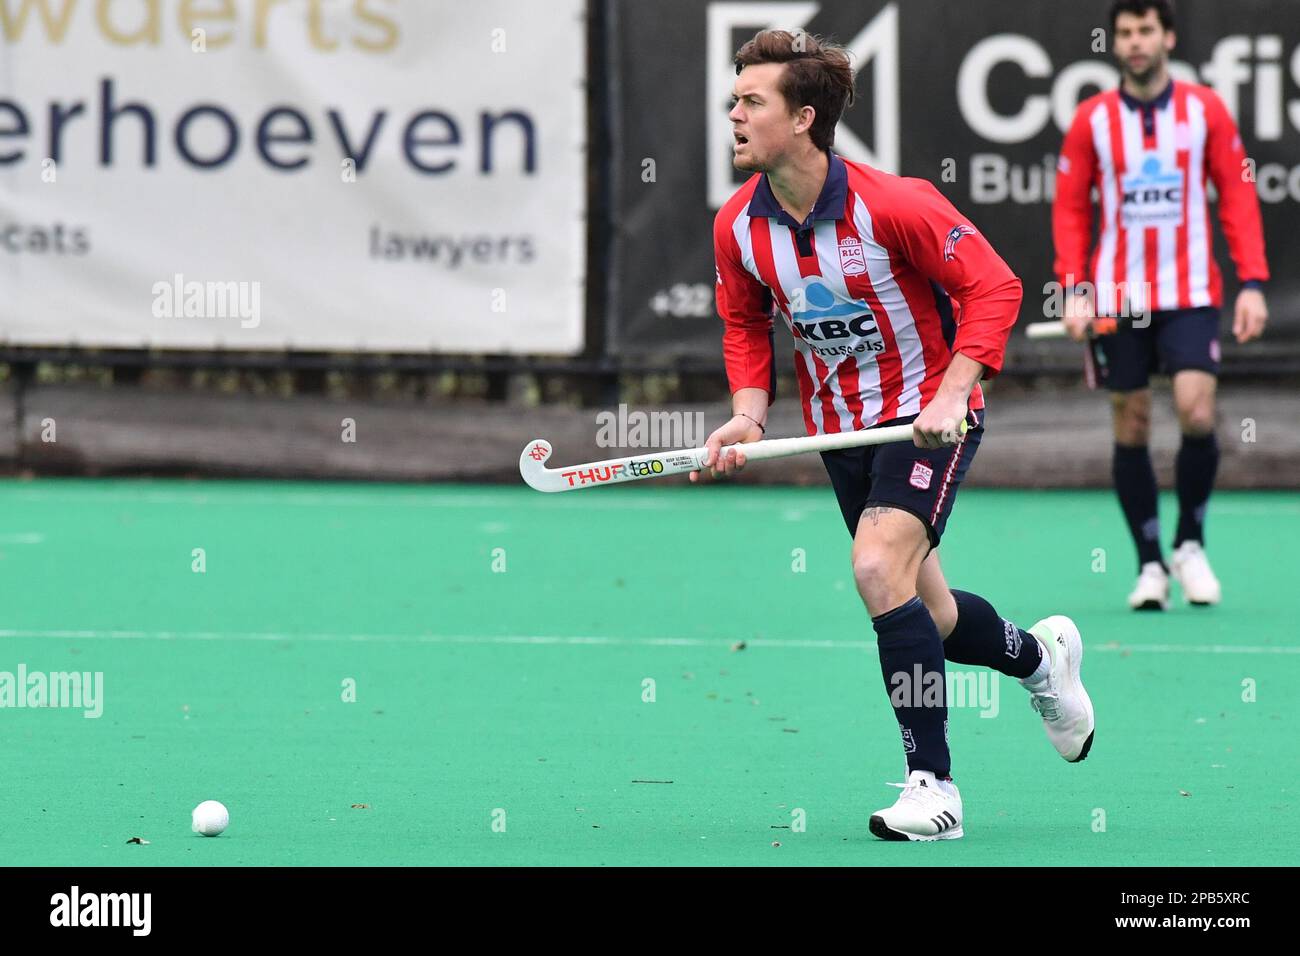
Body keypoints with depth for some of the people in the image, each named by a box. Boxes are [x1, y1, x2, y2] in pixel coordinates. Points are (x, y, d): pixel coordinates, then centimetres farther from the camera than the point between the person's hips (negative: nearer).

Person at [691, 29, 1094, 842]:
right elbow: (746, 325, 10)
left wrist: (952, 394, -28)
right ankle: (1040, 655, 46)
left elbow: (995, 287, -18)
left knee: (879, 568, -27)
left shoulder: (892, 205, -24)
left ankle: (933, 783, -20)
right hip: (840, 426, 6)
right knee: (928, 618, 12)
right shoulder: (738, 227, -7)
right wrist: (749, 415, -6)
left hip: (930, 415, -6)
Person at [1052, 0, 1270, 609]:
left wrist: (1253, 283, -5)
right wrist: (1073, 290, -5)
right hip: (1117, 299, 1)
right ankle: (1150, 565, 13)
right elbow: (1070, 209, 6)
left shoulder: (1206, 111, 2)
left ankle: (1189, 544, 6)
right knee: (1131, 426, 2)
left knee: (1197, 414, -16)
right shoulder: (1091, 120, 3)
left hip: (1191, 294, -1)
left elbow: (1238, 197, 3)